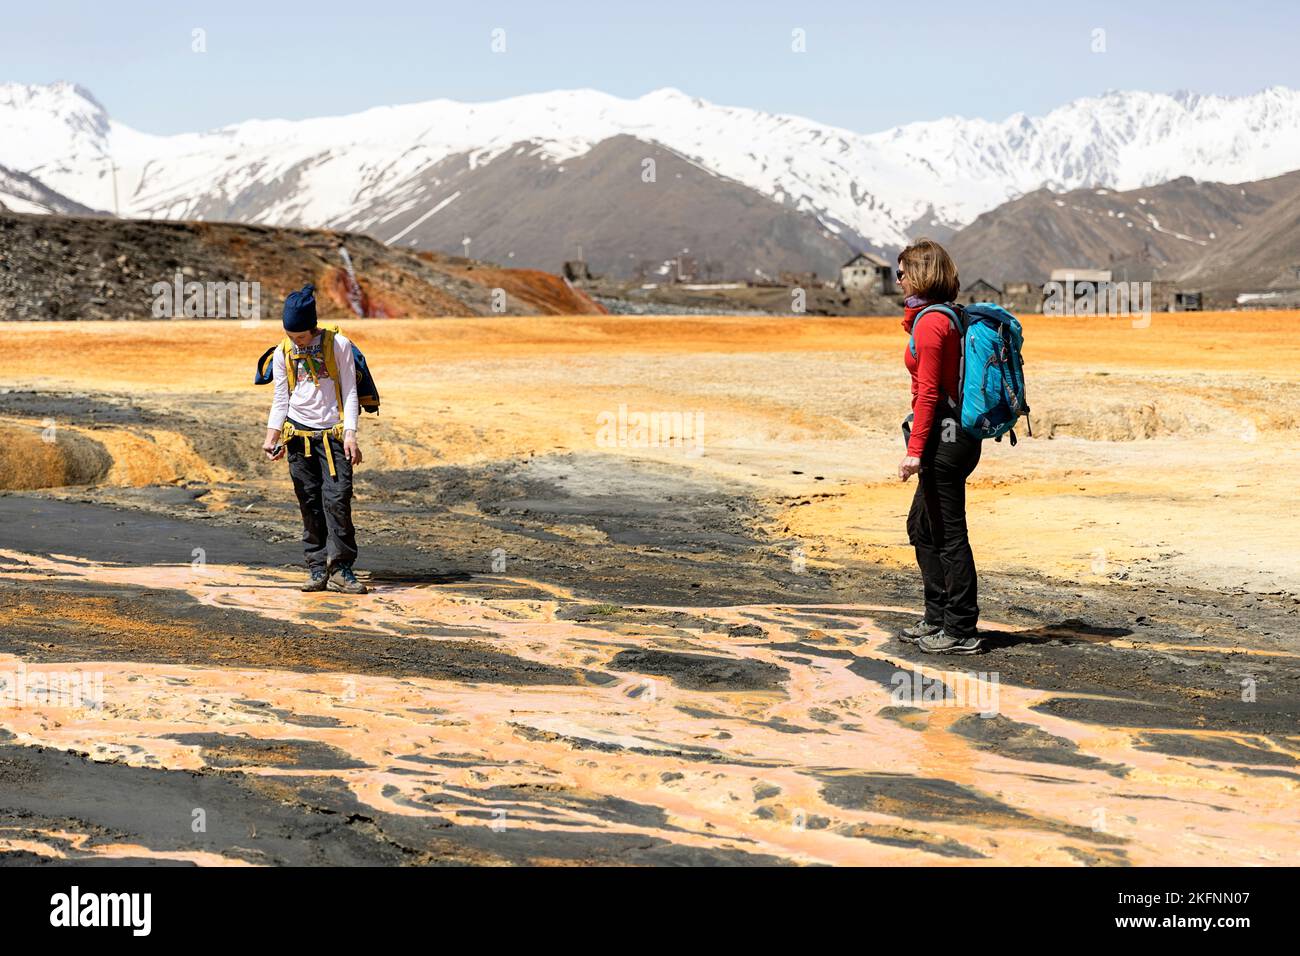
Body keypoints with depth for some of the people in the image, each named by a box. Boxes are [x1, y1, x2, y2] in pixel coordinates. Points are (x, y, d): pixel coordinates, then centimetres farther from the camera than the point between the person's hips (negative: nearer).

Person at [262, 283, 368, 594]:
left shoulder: (338, 345, -4)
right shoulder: (283, 354, 5)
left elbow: (349, 392, -3)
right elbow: (280, 399, 10)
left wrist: (350, 434, -11)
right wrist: (271, 437, -1)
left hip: (333, 435, -3)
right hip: (299, 436, 3)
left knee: (337, 499, -12)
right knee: (310, 504, 3)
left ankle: (340, 569, -6)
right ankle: (318, 568, 9)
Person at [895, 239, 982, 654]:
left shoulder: (929, 322, -15)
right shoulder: (948, 317, 13)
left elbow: (928, 392, -18)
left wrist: (914, 450, -18)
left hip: (943, 435, -10)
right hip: (959, 433, 10)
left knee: (949, 534, -3)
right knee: (921, 527, 20)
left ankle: (961, 631, 4)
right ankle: (937, 618, 28)